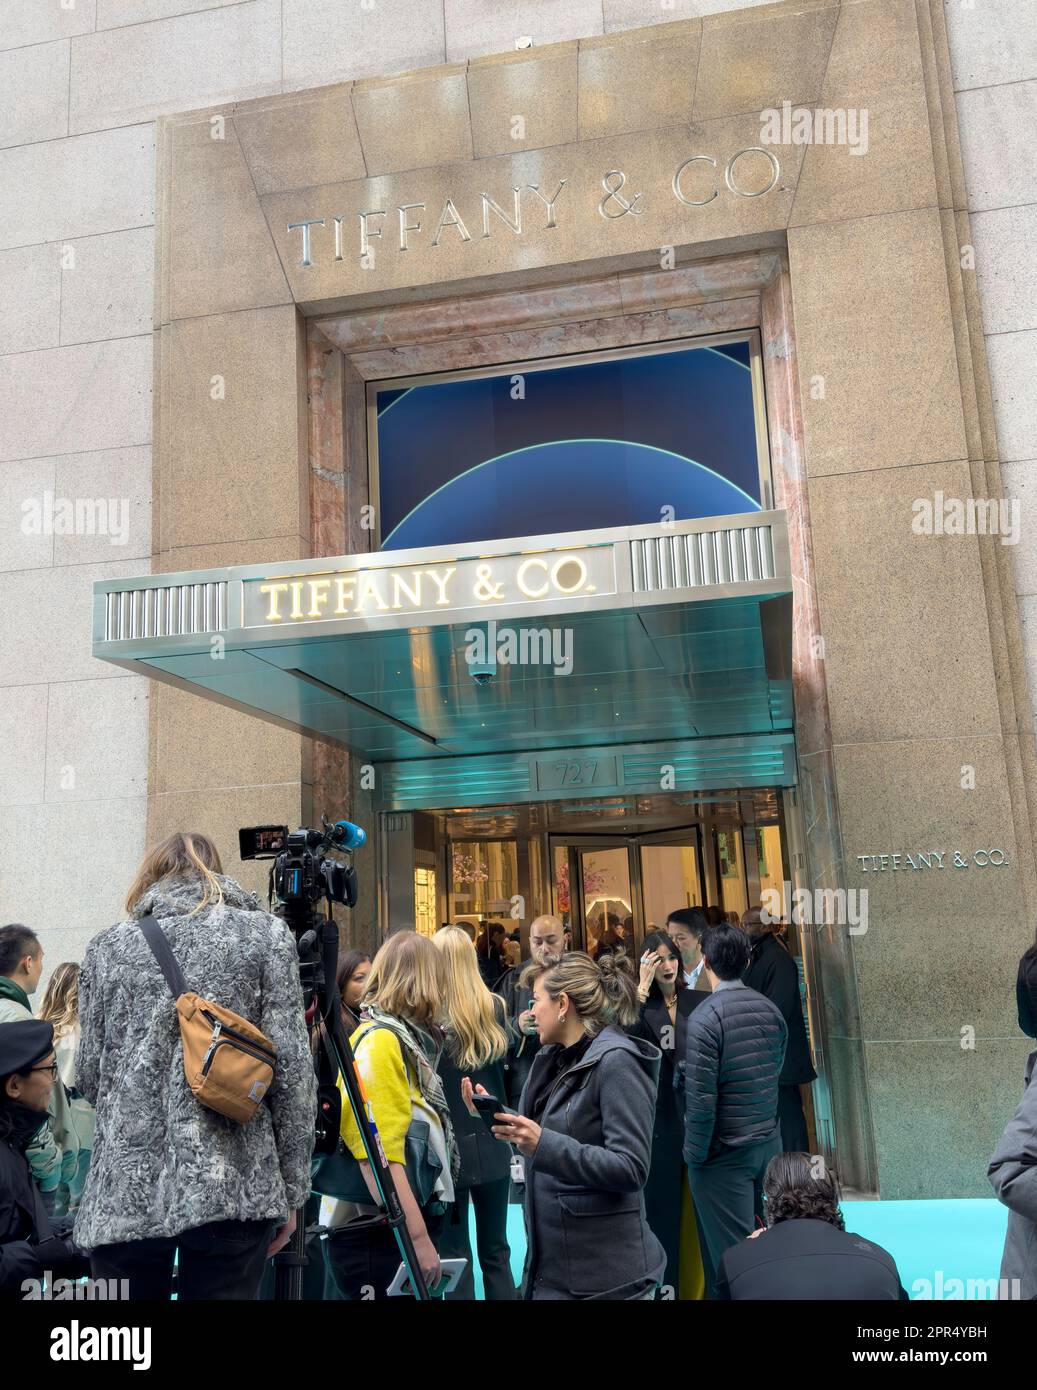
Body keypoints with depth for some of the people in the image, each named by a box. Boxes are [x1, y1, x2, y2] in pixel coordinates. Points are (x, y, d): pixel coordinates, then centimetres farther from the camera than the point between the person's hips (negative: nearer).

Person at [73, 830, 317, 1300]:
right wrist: (291, 1189, 5)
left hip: (125, 1187, 2)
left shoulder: (107, 945, 10)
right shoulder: (266, 934, 4)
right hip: (232, 1184, -1)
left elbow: (88, 1074, 13)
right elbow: (291, 1067, -2)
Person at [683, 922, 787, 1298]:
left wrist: (694, 1155, -7)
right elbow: (776, 1073, 10)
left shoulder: (704, 1018, -20)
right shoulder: (771, 1009, -1)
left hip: (724, 1154, -6)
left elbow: (700, 1100, -20)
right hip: (769, 1143, 7)